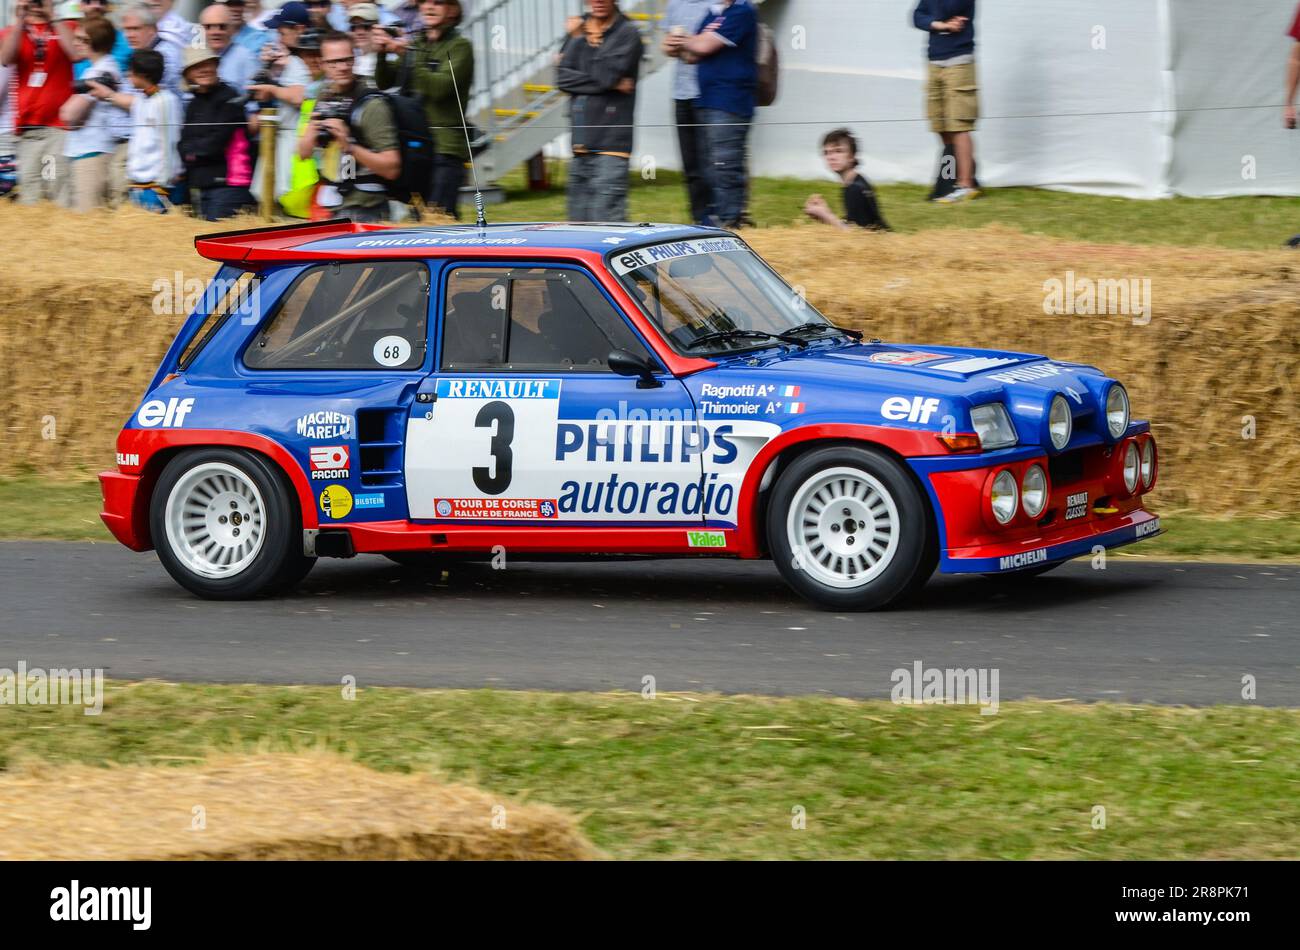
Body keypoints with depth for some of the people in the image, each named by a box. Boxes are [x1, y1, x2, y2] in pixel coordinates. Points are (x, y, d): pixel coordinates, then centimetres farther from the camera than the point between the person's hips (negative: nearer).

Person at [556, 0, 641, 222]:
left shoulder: (627, 33, -3)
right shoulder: (579, 28, 13)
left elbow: (605, 75, -15)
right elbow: (562, 78, 2)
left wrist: (578, 39, -1)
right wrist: (610, 84, -9)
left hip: (611, 141, -6)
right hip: (582, 142, 6)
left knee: (607, 220, -14)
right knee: (579, 221, 9)